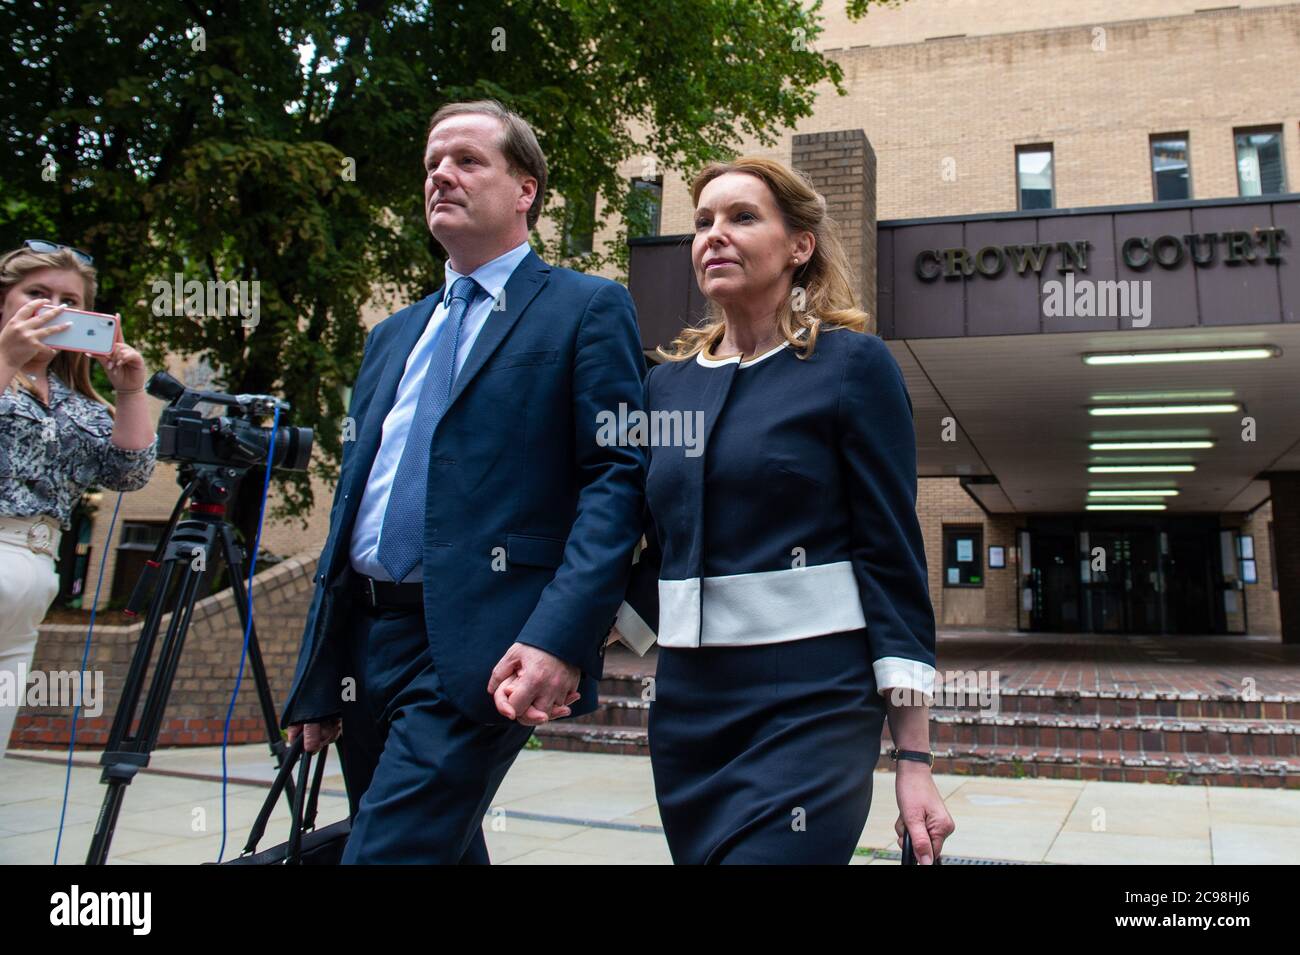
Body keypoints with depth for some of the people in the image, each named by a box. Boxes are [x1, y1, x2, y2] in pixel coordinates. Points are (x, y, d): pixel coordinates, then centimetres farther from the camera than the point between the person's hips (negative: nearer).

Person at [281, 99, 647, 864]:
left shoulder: (586, 309, 0)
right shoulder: (395, 335, 20)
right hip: (364, 641, 7)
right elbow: (353, 500, 19)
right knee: (439, 849, 16)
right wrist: (317, 675, 16)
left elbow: (616, 478, -11)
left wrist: (560, 638, -23)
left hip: (476, 650, -7)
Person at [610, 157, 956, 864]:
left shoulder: (851, 363, -5)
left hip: (810, 701, -5)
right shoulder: (668, 381, 10)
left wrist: (915, 760, -10)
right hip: (684, 702, 6)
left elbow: (893, 556, -7)